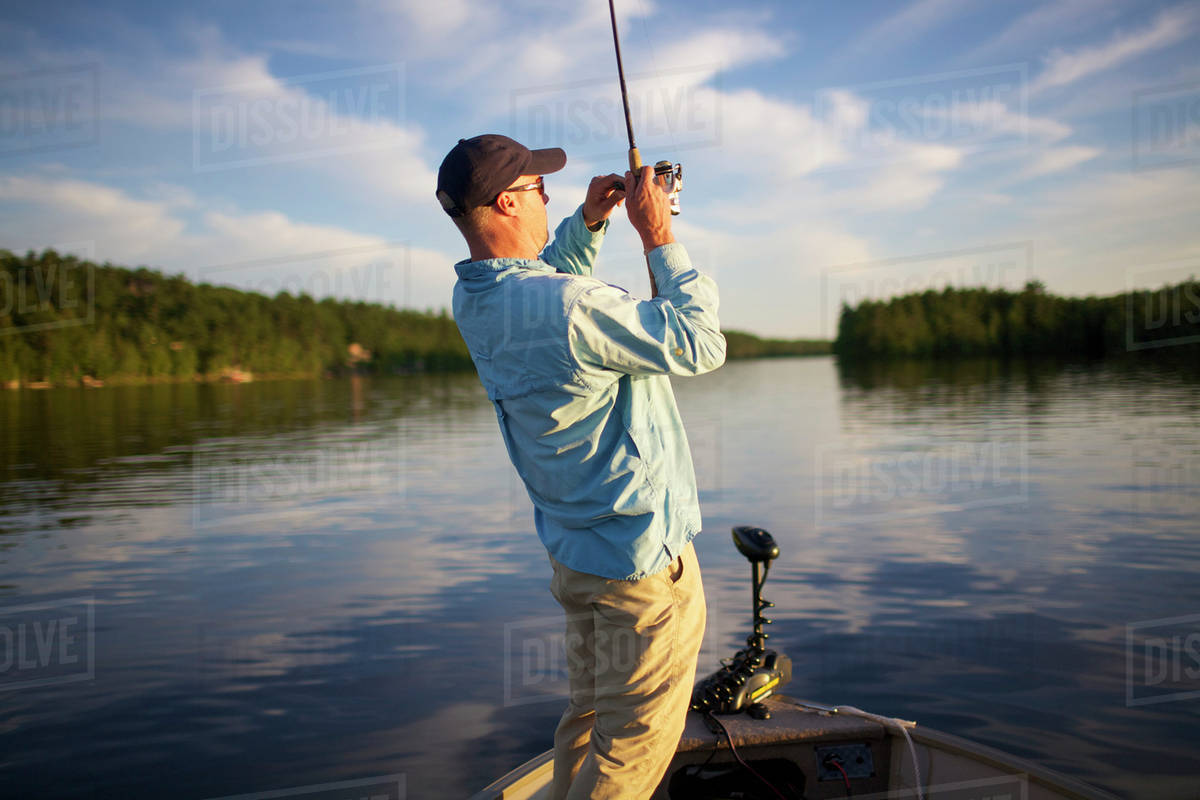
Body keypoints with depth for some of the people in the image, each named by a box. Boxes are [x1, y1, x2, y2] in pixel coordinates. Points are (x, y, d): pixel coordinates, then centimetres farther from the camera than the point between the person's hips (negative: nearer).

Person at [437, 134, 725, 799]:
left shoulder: (474, 300, 0)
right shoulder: (571, 306, -28)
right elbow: (700, 345, -19)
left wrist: (588, 222, 10)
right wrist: (659, 237, -12)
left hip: (572, 552, 9)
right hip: (643, 557, -9)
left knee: (589, 714, 24)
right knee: (635, 740, 7)